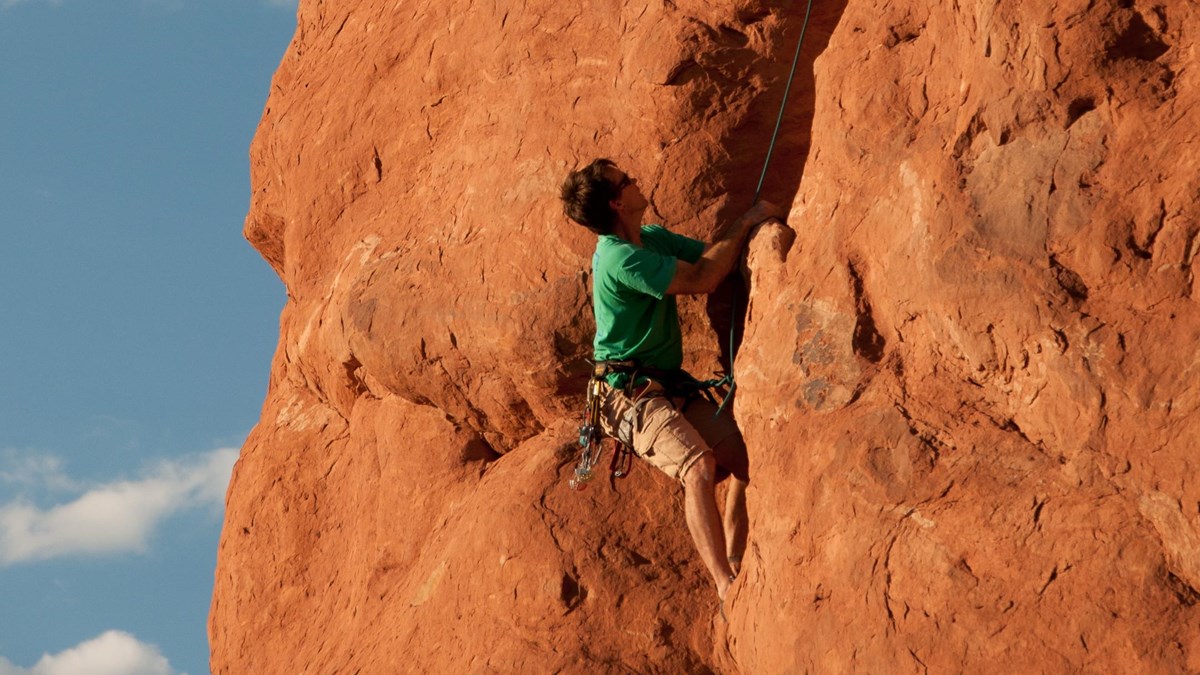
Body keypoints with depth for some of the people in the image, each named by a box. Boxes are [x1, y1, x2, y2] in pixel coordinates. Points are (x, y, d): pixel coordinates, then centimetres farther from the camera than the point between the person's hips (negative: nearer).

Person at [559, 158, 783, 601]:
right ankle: (726, 587, -35)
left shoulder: (655, 239, 12)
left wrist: (754, 228, -3)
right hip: (630, 393, -9)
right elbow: (703, 279, -21)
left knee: (746, 451, -8)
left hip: (672, 386, 9)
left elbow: (717, 257, 14)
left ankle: (734, 562, -1)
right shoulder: (619, 258, -18)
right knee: (698, 466, -29)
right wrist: (746, 222, -11)